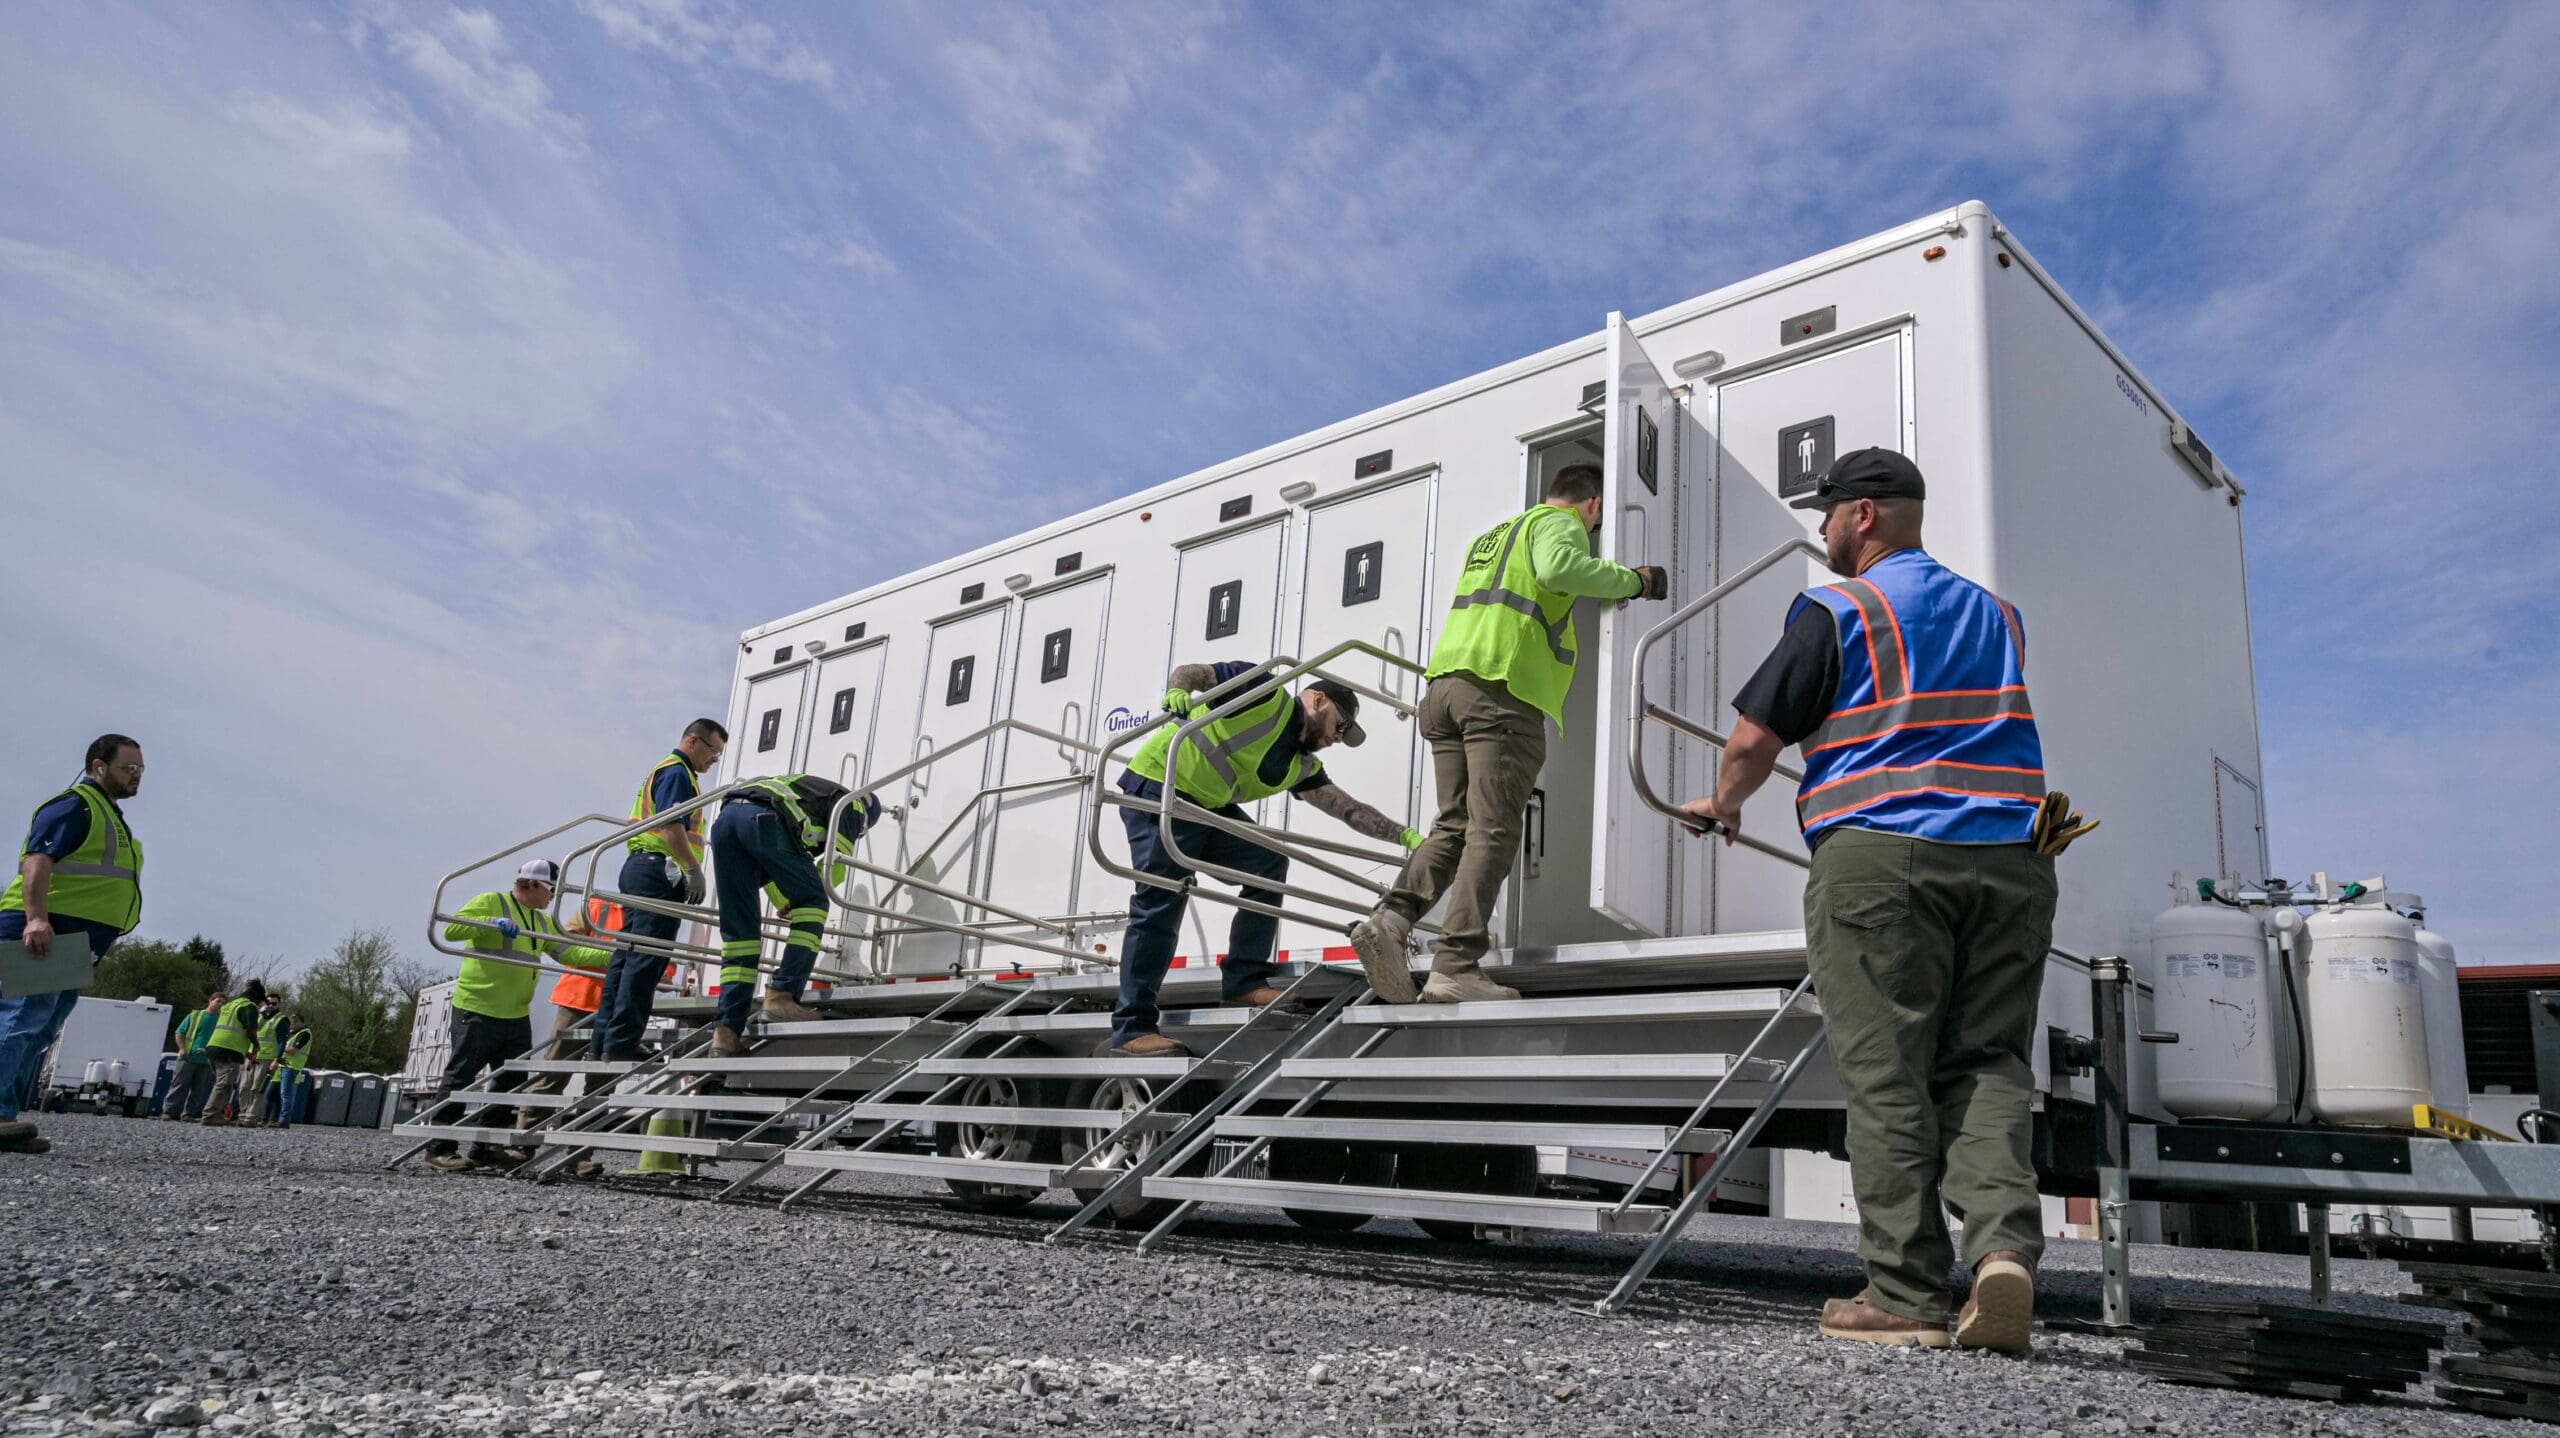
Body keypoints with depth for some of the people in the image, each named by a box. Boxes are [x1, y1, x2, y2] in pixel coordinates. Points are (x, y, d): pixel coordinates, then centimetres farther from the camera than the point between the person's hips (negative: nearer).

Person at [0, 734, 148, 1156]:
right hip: (40, 935, -10)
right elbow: (38, 859, -17)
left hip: (74, 945, 10)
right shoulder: (73, 805, -4)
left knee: (38, 1035, 6)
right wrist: (36, 918, -30)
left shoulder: (112, 817, 26)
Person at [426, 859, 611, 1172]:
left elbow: (570, 950, 12)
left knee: (512, 1083, 9)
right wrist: (493, 922, -28)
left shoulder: (544, 922, 19)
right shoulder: (491, 902, -5)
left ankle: (486, 1147, 17)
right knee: (459, 1081, -4)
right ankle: (440, 1150, 2)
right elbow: (451, 929, -15)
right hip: (477, 1011, -8)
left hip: (516, 1017, 8)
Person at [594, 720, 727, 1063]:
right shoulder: (677, 772, -6)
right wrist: (694, 870, -21)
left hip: (639, 867, 11)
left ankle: (604, 1044, 7)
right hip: (659, 869, -11)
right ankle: (621, 1046, -16)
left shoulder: (663, 770, 27)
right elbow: (671, 826, -18)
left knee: (628, 957, 8)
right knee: (646, 960, -13)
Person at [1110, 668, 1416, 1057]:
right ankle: (1131, 1028, -9)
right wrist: (1177, 691, -31)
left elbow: (1350, 810, 12)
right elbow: (1191, 672, -10)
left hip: (1206, 807, 9)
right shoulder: (1267, 693, -8)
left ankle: (1243, 981, 2)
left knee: (1268, 864, -3)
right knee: (1160, 904, -13)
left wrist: (1404, 836, 6)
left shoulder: (1301, 768, 11)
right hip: (1158, 788, -8)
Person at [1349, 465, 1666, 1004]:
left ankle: (1390, 919, -12)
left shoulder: (1493, 535, 32)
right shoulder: (1558, 523, 5)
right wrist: (1632, 580, -7)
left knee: (1455, 825, 8)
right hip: (1503, 689, -8)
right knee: (1493, 833, -9)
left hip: (1447, 683, 8)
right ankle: (1456, 968, -14)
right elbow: (1559, 567, -18)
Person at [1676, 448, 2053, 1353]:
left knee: (1888, 1078, -2)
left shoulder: (1836, 614, 0)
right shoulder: (1998, 614, 20)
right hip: (2009, 862, 6)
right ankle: (2004, 1246, -13)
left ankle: (1908, 1297, -1)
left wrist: (1724, 805, 20)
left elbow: (1754, 742, 0)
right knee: (1985, 1067, 7)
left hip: (1881, 858, -5)